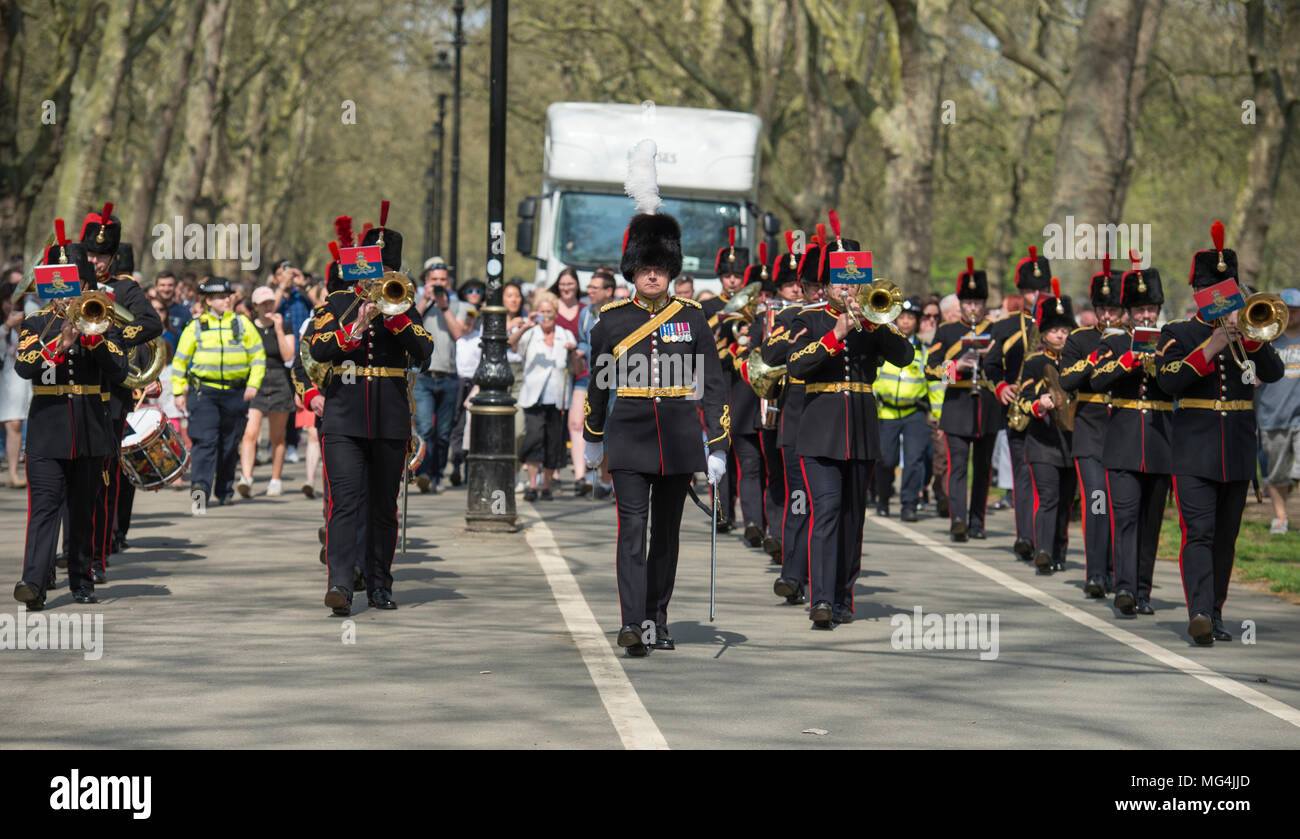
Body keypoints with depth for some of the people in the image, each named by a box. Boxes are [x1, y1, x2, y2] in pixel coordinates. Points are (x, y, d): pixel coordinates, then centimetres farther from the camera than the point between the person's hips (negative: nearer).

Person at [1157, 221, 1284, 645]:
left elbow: (1274, 372, -3)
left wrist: (1249, 336, -17)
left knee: (1225, 538, 9)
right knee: (1199, 533, -15)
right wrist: (1212, 347, -20)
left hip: (1238, 451, 4)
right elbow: (1169, 381, -13)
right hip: (1194, 451, -4)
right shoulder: (1177, 334, 3)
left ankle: (1215, 614, 18)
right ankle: (1200, 614, -26)